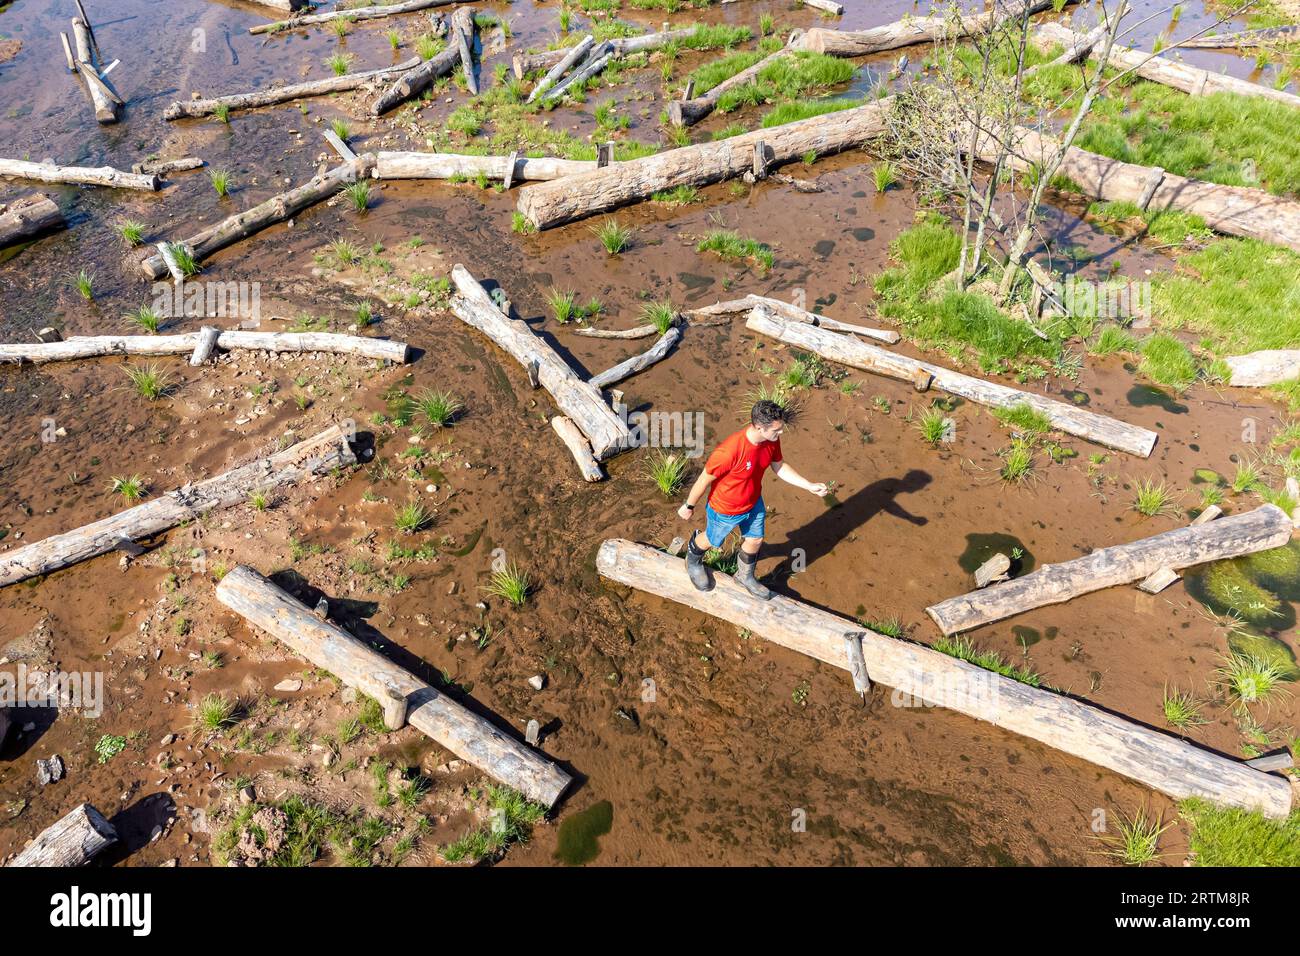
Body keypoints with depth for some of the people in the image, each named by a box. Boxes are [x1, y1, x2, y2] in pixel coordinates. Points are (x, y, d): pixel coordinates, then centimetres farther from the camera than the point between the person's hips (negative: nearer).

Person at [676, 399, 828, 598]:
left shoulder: (772, 441, -20)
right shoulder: (729, 451, -42)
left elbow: (779, 467, 0)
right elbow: (704, 479, -26)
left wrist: (809, 485, -6)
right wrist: (689, 507, -11)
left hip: (754, 503, 6)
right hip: (725, 509, -6)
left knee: (755, 540, 25)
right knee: (711, 540, 23)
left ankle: (745, 576, 55)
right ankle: (693, 560, 58)